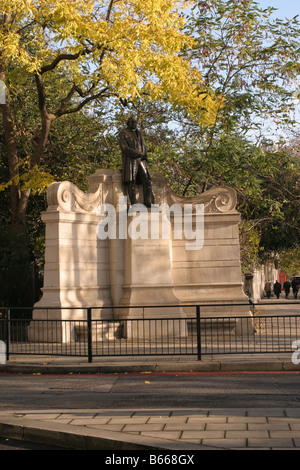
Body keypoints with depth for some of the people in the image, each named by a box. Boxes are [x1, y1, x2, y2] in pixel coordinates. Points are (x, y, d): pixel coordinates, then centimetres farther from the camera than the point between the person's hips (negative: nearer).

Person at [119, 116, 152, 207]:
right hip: (130, 160, -6)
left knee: (147, 180, -7)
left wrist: (144, 155, -5)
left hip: (140, 160, 6)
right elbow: (124, 148, -11)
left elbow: (143, 147, 18)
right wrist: (139, 154, -13)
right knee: (131, 182, -14)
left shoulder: (139, 134, 19)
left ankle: (148, 203, -8)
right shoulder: (123, 133, -1)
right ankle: (134, 204, -16)